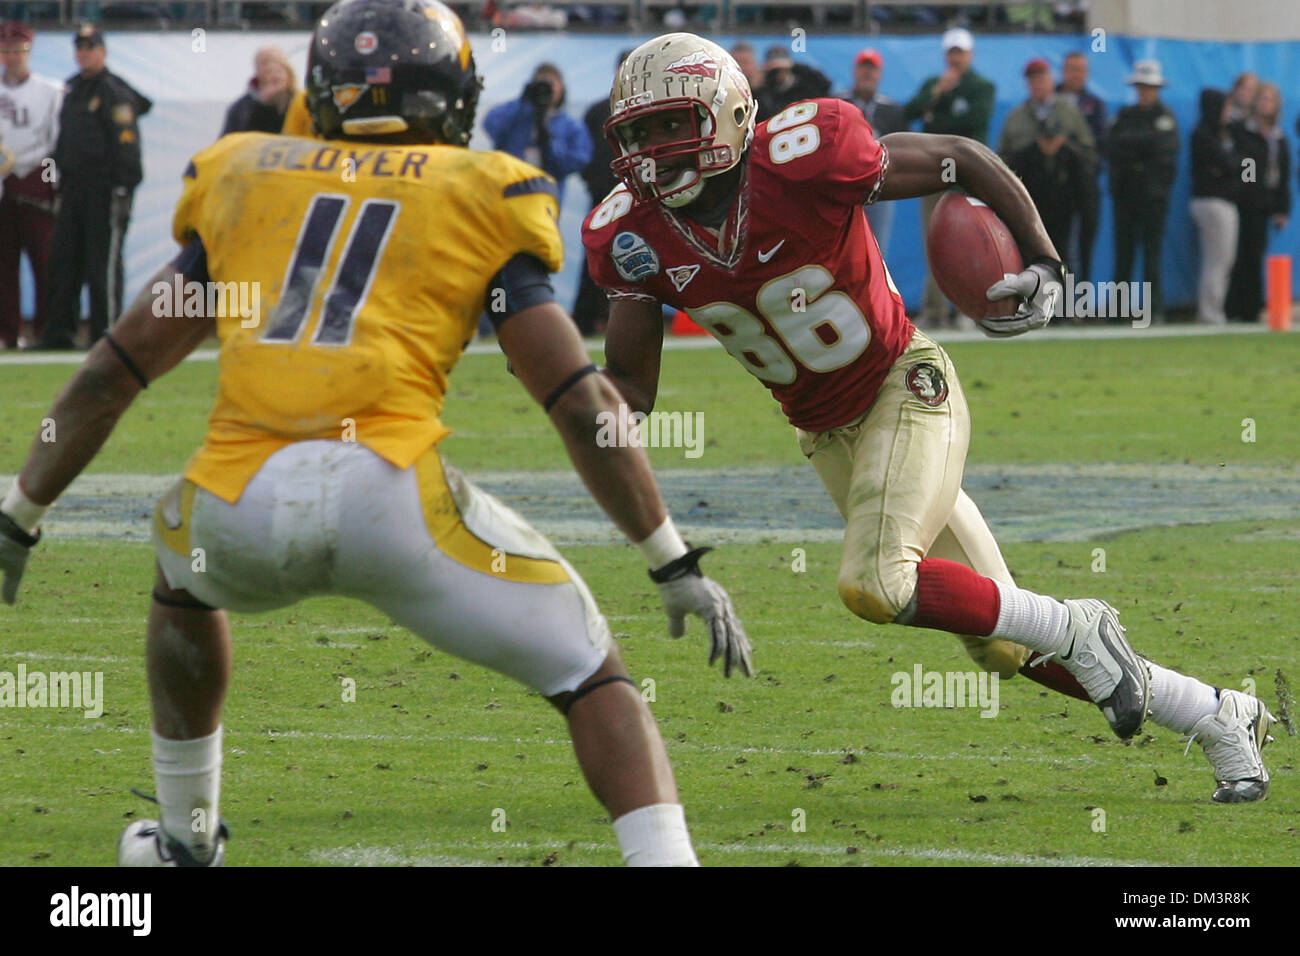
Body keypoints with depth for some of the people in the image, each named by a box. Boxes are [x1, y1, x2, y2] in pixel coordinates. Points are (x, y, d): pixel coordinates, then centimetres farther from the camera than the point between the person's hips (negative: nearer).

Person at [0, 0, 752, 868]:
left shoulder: (248, 181, 23)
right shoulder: (479, 202, 14)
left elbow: (114, 371, 25)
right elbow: (582, 404, 7)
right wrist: (676, 564, 11)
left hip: (240, 500, 3)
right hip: (391, 494, -3)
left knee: (186, 580, 38)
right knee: (592, 675, 11)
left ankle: (185, 839, 47)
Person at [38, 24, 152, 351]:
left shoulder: (114, 93, -8)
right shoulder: (74, 90, 18)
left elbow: (126, 143, -14)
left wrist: (122, 191, -20)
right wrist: (62, 184, 18)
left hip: (104, 187, -8)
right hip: (73, 186, 8)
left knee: (103, 262, -6)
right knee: (63, 260, 7)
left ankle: (106, 333, -2)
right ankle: (59, 332, 11)